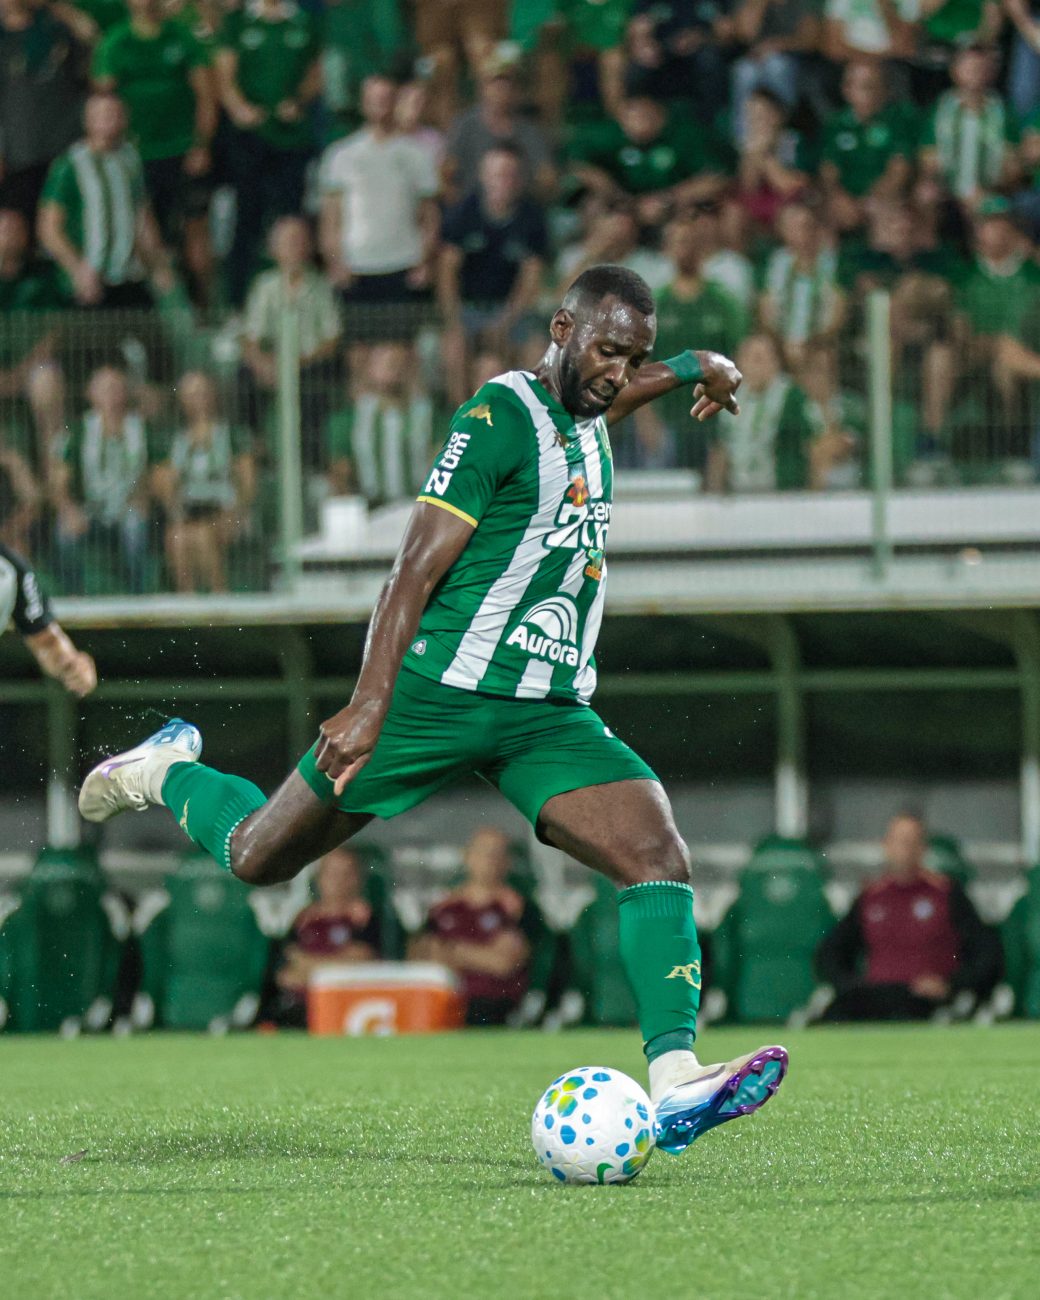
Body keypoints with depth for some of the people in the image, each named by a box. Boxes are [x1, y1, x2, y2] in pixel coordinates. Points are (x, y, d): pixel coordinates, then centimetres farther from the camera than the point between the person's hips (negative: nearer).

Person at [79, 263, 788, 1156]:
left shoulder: (584, 419, 13)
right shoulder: (501, 414, -12)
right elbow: (417, 570, -17)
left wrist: (695, 370, 30)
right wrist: (369, 705, -24)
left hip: (549, 714, 6)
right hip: (439, 692, -6)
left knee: (660, 857, -18)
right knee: (257, 858, 7)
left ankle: (674, 1083, -27)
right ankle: (166, 773, 39)